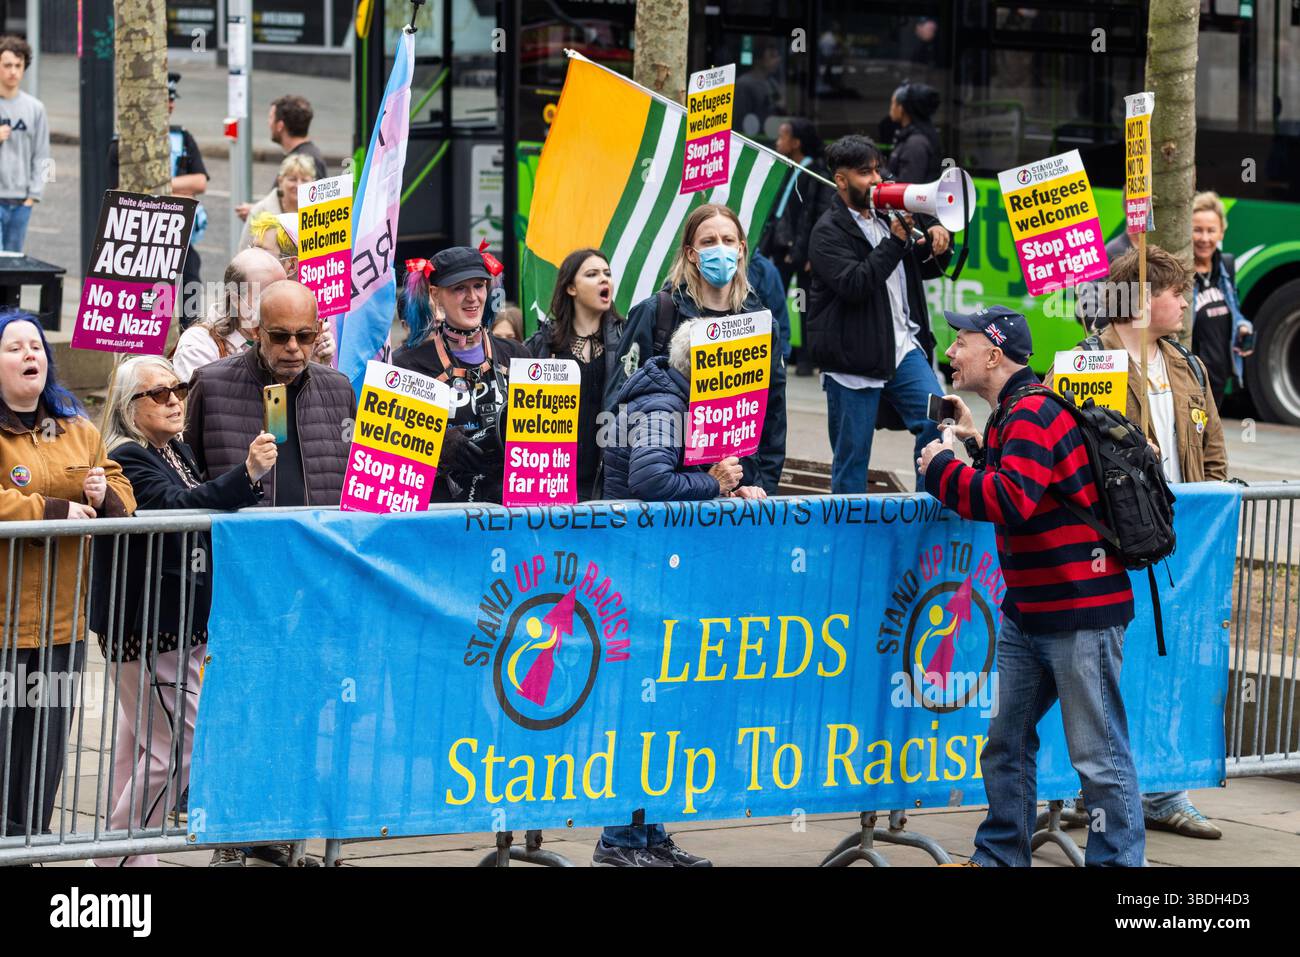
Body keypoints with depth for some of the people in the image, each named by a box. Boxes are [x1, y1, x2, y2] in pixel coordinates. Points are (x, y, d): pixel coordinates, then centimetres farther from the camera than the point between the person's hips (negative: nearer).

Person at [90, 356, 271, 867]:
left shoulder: (178, 451, 14)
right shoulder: (127, 459, -16)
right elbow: (177, 505, -33)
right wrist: (248, 474, -43)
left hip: (180, 623, 10)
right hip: (147, 627, -10)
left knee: (140, 741, 16)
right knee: (178, 744, -11)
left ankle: (119, 852, 25)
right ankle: (124, 854, -3)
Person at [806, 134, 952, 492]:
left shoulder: (886, 215, 15)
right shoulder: (829, 232, -6)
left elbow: (926, 269, 25)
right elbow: (854, 284, -22)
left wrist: (936, 243, 3)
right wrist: (896, 239, -21)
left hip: (903, 346, 6)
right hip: (853, 359, -6)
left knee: (937, 421, -8)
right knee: (851, 457, 1)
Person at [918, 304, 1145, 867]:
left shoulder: (1033, 414, -18)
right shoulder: (1013, 413, 14)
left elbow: (1010, 500, -31)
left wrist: (942, 469, -18)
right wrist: (977, 443, 11)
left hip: (1080, 614, -11)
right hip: (1027, 611, 11)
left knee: (1097, 753, -3)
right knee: (1007, 741, 16)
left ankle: (1116, 860, 3)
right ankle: (1000, 857, 26)